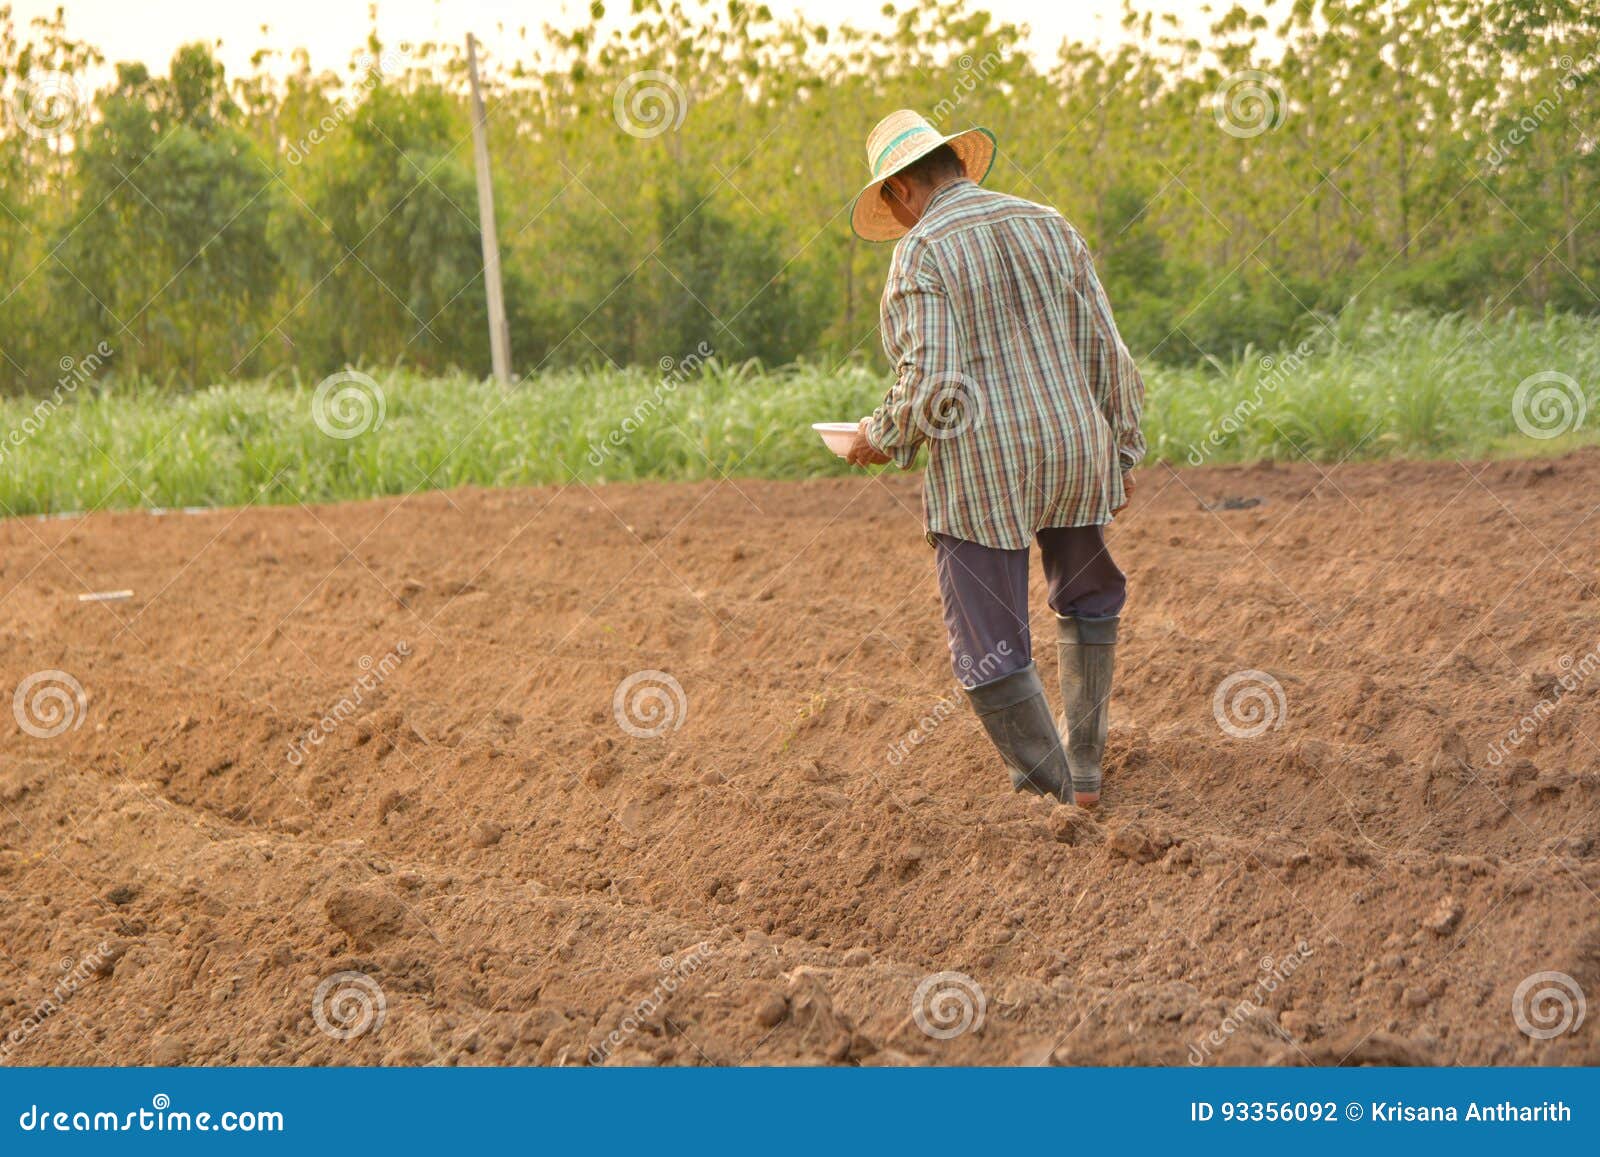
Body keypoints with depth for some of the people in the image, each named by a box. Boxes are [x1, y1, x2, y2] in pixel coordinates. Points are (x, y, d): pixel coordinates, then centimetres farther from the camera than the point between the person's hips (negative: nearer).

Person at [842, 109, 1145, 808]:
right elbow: (1108, 352, 6)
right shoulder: (1049, 227, 7)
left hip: (982, 475, -6)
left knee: (990, 651, 8)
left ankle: (1049, 792, 13)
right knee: (1089, 600, 29)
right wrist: (1122, 454, 15)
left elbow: (931, 386, -18)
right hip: (1078, 453, 6)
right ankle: (1084, 764, 32)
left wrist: (883, 439, 0)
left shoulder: (920, 255, -9)